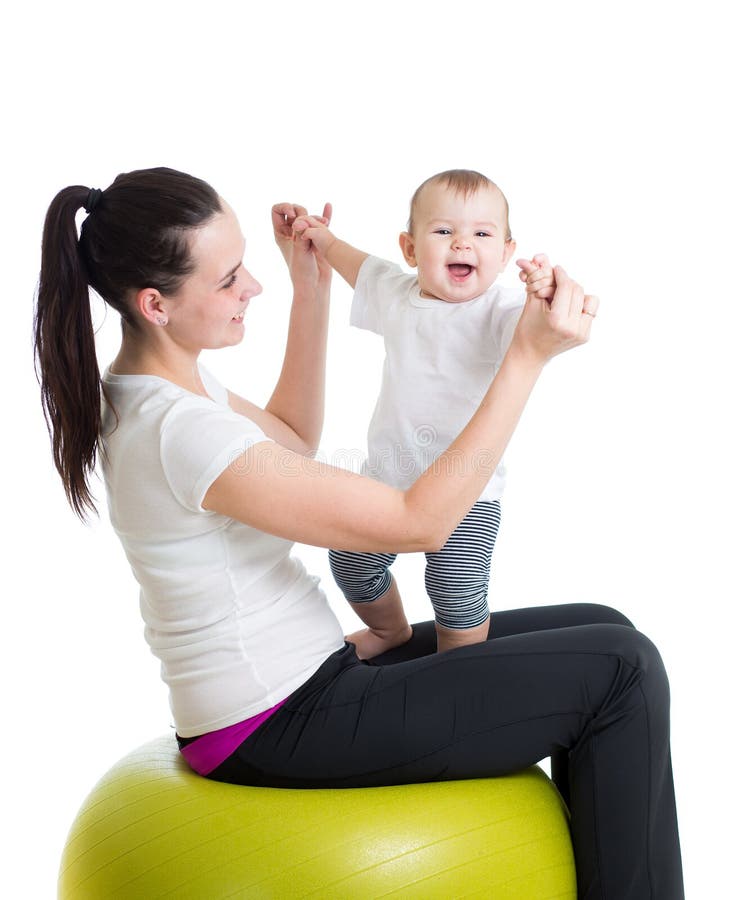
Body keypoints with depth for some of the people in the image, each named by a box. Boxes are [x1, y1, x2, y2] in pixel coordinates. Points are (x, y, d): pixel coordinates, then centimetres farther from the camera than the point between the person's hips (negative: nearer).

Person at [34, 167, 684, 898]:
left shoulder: (144, 383, 3)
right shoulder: (181, 433, -28)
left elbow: (292, 440, 18)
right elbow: (422, 522, -25)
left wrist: (311, 288, 11)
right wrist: (528, 356, -23)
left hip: (304, 683, 9)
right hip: (279, 730, -9)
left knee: (601, 632, 10)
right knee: (622, 670, -9)